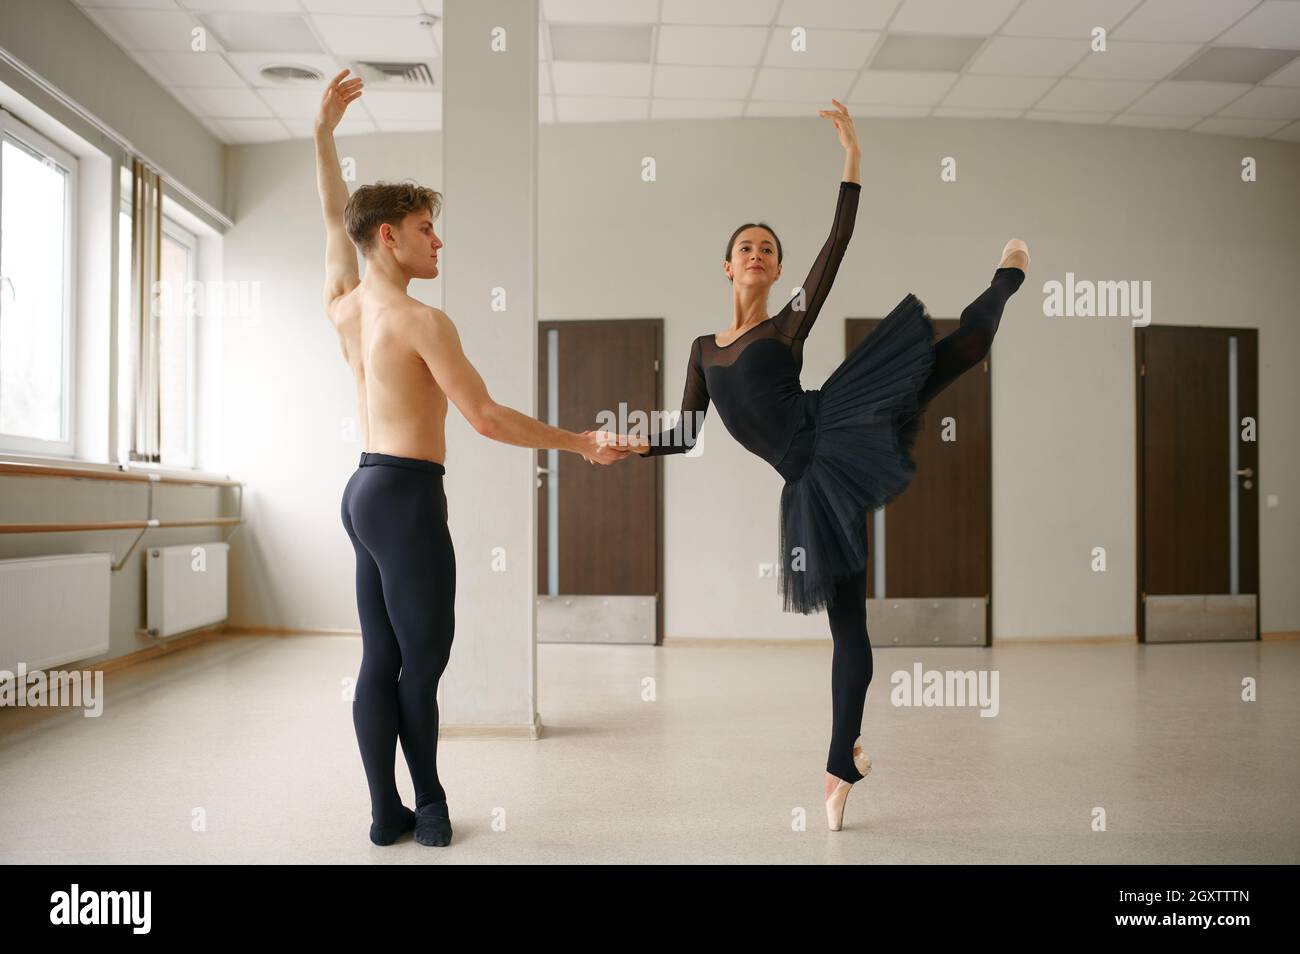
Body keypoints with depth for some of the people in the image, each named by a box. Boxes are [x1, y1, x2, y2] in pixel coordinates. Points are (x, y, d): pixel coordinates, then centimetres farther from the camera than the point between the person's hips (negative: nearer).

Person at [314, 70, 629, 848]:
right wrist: (583, 443, -8)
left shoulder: (344, 306, 10)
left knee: (381, 658, 10)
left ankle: (388, 811, 17)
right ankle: (428, 803, 16)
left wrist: (324, 130, 29)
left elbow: (336, 215, 27)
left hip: (366, 489, 9)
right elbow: (487, 418, -15)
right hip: (407, 496, -9)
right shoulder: (423, 321, -13)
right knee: (423, 659, 2)